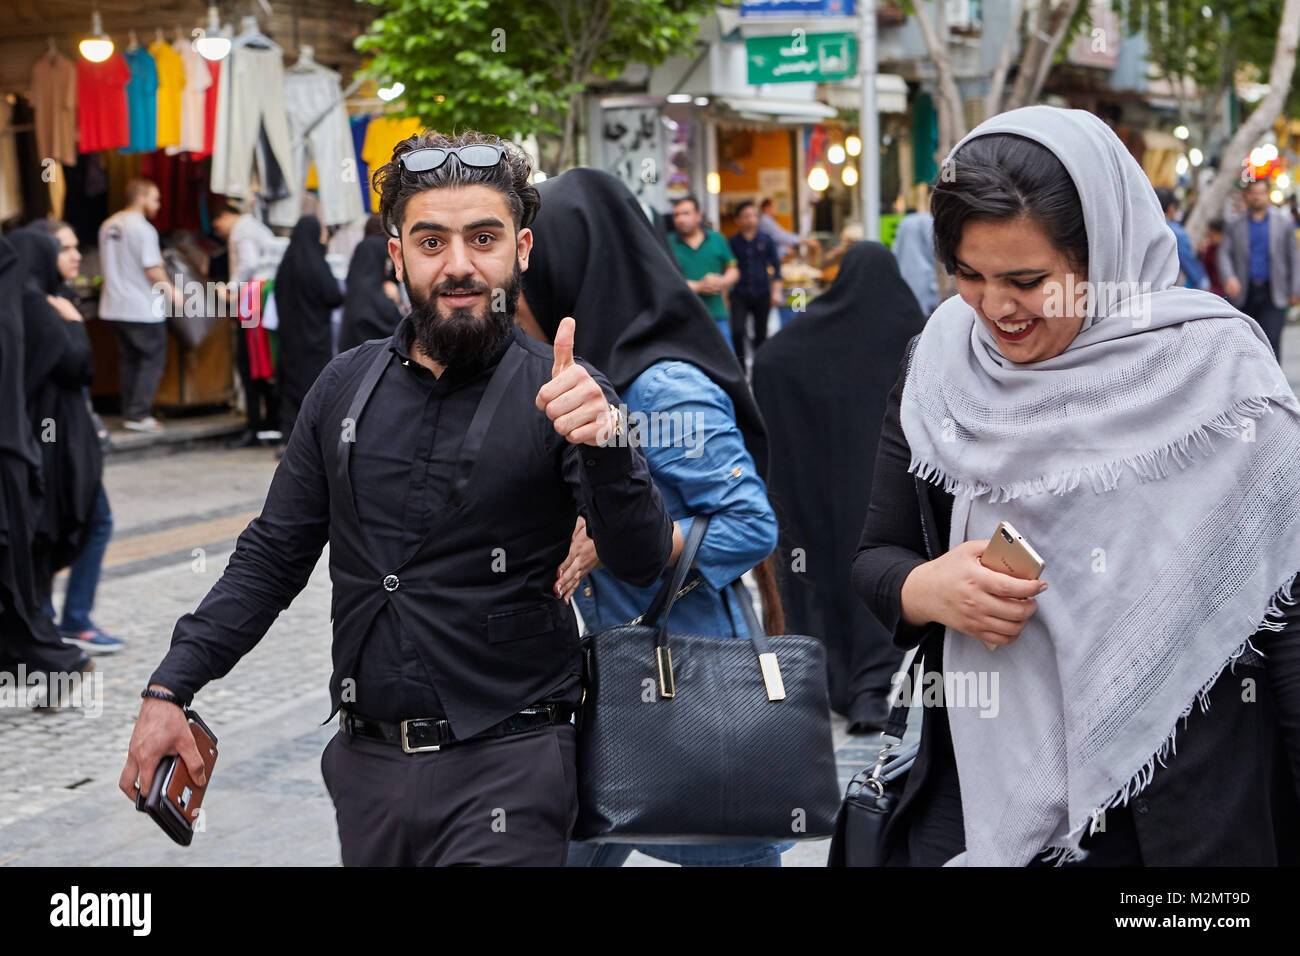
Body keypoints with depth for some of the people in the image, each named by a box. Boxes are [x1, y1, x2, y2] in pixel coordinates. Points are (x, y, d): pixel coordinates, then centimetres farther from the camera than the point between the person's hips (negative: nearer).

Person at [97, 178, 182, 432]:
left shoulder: (108, 226, 10)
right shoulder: (143, 229, -15)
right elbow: (153, 270, -17)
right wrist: (172, 292, -2)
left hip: (115, 306, 8)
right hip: (143, 308, -8)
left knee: (128, 359, 14)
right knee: (153, 358, -1)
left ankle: (129, 412, 16)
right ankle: (138, 414, -6)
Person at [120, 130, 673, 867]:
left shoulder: (553, 392, -7)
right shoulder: (347, 386, 5)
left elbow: (642, 562, -17)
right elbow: (273, 557, 12)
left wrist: (603, 441, -35)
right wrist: (170, 690, 5)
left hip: (505, 774, -4)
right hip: (368, 763, 4)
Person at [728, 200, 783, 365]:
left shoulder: (766, 241, 5)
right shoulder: (733, 243, 2)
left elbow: (776, 267, 8)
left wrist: (776, 291, 0)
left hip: (762, 294, 1)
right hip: (740, 295, -1)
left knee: (761, 334, 7)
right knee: (737, 332, -16)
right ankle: (740, 365, -1)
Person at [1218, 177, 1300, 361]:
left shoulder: (1284, 222, 6)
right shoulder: (1233, 224, 8)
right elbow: (1224, 254, -1)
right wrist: (1229, 278, -21)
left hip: (1273, 296, -2)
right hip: (1244, 294, 2)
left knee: (1270, 342, -12)